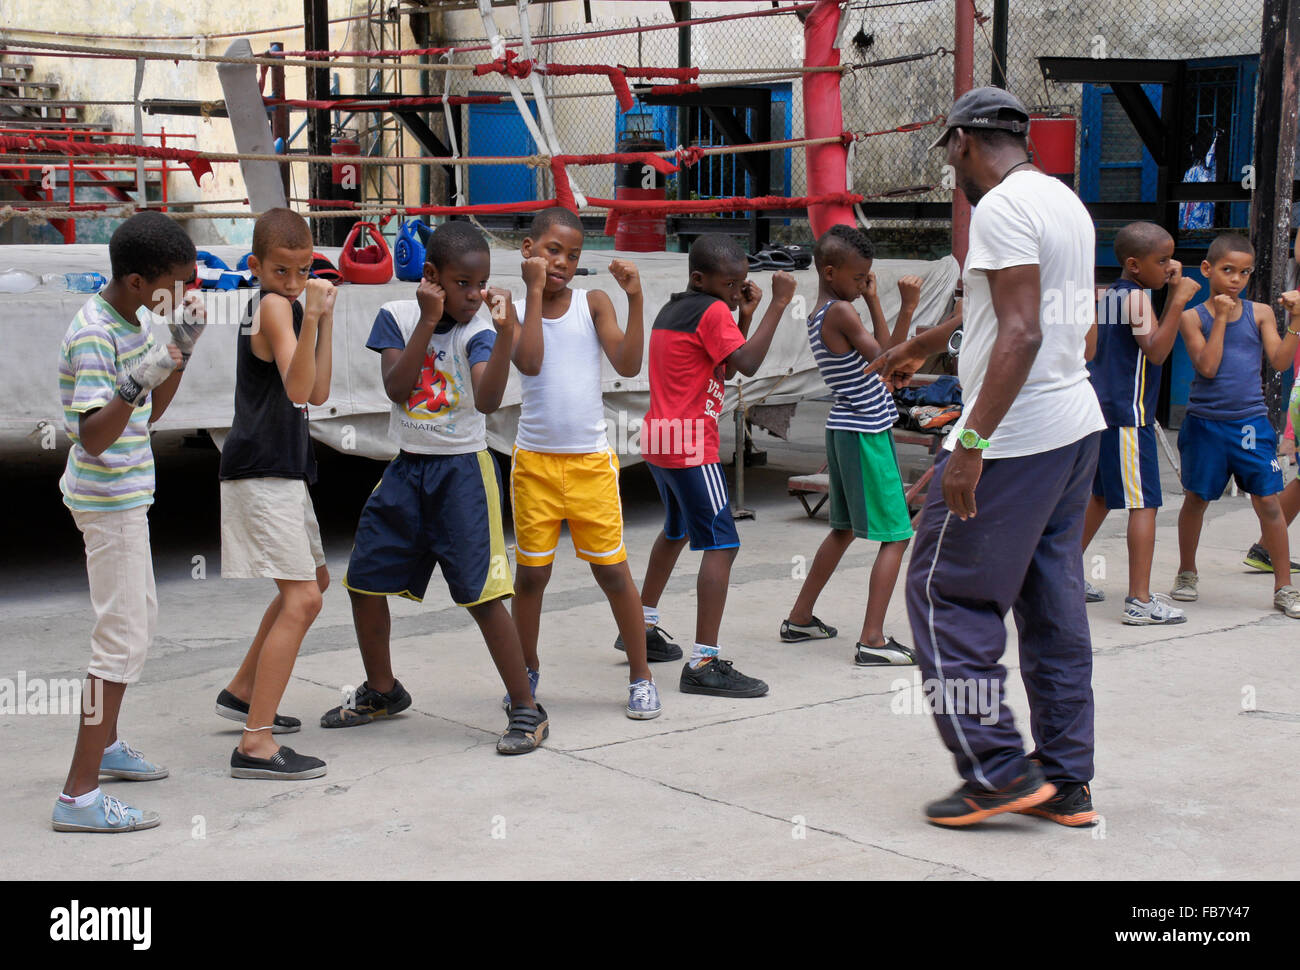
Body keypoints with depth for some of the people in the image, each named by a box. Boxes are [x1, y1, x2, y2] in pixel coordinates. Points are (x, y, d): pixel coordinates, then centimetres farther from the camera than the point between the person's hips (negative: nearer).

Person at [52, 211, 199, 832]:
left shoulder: (136, 319, 6)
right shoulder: (93, 334, -23)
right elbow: (93, 438, -30)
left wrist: (180, 354, 2)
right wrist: (137, 382, -42)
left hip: (125, 496, 10)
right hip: (108, 501, -10)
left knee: (140, 621, 22)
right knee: (122, 640, -10)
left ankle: (103, 744, 39)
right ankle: (79, 797, -7)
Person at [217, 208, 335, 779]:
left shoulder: (278, 304, 13)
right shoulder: (275, 305, -14)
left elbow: (317, 393, 7)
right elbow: (299, 390, -27)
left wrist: (325, 317, 1)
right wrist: (310, 316, -37)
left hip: (279, 470, 10)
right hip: (263, 473, -10)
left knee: (314, 580, 25)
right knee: (301, 599, -15)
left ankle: (242, 692, 35)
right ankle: (255, 744, -18)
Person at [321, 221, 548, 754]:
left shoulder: (477, 330, -10)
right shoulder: (397, 316, -1)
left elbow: (487, 401, -26)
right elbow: (397, 388, -14)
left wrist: (506, 333, -36)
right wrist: (428, 322, -19)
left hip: (463, 470, -5)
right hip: (406, 469, 5)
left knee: (481, 594, -11)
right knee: (364, 580, 12)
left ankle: (527, 710, 0)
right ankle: (382, 691, 34)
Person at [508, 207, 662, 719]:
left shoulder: (593, 303, 2)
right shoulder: (514, 310, 1)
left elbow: (628, 365, -9)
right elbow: (529, 362, -18)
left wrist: (635, 298, -16)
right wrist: (535, 291, -16)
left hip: (591, 461, 0)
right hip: (535, 461, 0)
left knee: (612, 571, 2)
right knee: (531, 573, 8)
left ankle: (641, 675, 14)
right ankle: (527, 673, 27)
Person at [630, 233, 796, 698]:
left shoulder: (671, 311, 16)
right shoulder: (712, 311, -11)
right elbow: (748, 363, -22)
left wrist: (745, 315, 10)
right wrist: (778, 305, -18)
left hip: (659, 439, 10)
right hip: (691, 445, -10)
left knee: (676, 531, 29)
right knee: (721, 545, -12)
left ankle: (643, 625, 41)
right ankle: (704, 665, -18)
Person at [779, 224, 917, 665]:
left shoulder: (818, 316, 11)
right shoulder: (841, 313, -17)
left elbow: (874, 354, 13)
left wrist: (873, 301, 10)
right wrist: (907, 310, -17)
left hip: (843, 429, 10)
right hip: (866, 433, -10)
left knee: (845, 529, 22)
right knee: (896, 536, -6)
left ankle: (799, 618, 27)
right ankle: (872, 640, -10)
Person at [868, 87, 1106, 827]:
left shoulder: (1003, 206, -14)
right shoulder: (1067, 202, 16)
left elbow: (1022, 333, -23)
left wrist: (973, 443, -25)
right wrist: (927, 344, 42)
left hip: (1015, 438, -9)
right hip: (1077, 429, 9)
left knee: (946, 595, 1)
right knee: (1053, 606, 12)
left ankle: (998, 771, 2)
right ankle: (1067, 782, 18)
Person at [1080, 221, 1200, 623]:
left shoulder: (1110, 294, 13)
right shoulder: (1137, 296, -14)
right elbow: (1156, 352, -23)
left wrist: (1172, 291, 10)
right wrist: (1177, 302, -23)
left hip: (1102, 410, 10)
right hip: (1130, 414, -10)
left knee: (1100, 495, 19)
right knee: (1144, 504, -8)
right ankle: (1139, 600, -10)